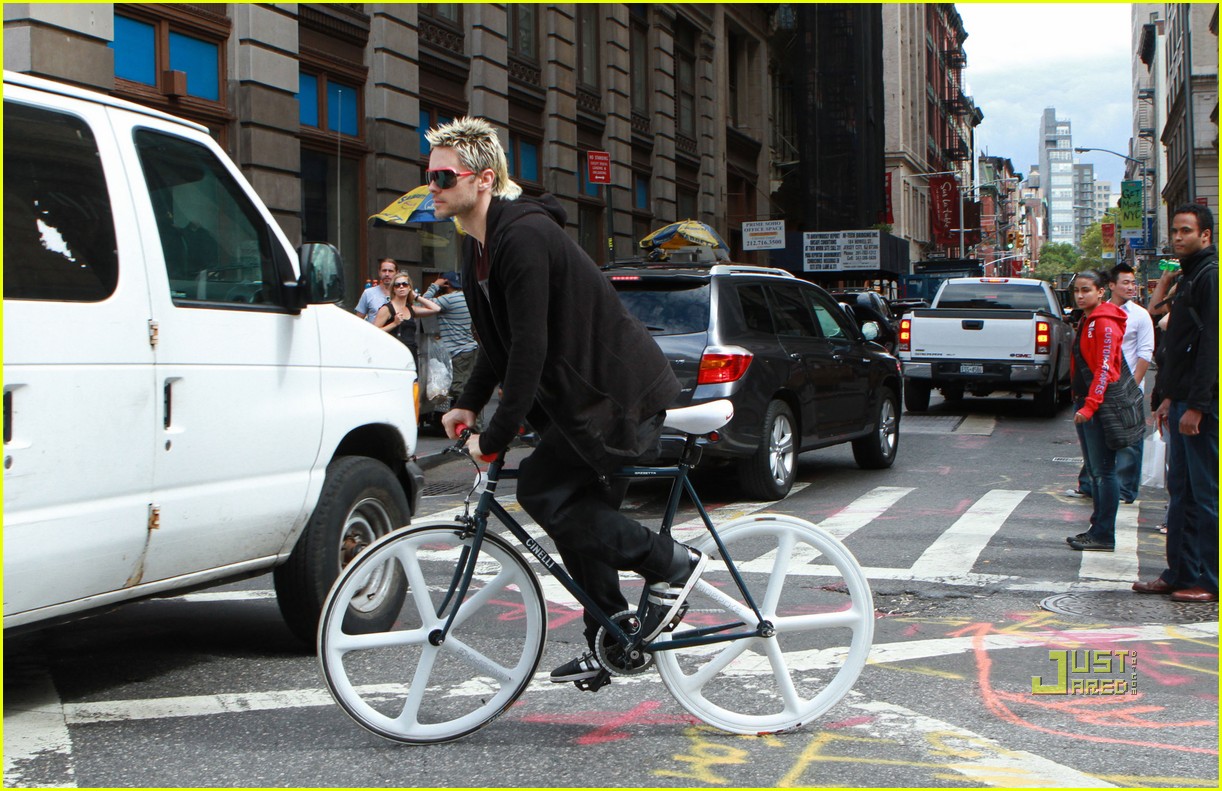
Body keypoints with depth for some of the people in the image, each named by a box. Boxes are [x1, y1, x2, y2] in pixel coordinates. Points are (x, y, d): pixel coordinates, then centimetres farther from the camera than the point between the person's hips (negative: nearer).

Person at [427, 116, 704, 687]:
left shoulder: (524, 236, -23)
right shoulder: (479, 248, 10)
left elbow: (530, 347, -27)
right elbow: (500, 344, 19)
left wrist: (496, 437, -24)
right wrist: (467, 405, 7)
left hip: (621, 394, -10)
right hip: (582, 395, 10)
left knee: (541, 489, -15)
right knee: (579, 511, 10)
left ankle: (670, 563, -4)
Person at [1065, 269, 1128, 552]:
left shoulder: (1104, 323, -13)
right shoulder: (1087, 321, 17)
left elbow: (1104, 369, -20)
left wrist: (1090, 406, -24)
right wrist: (1080, 402, 16)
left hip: (1100, 404, -10)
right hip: (1085, 402, 10)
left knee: (1103, 471, -6)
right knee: (1095, 471, 13)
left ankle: (1104, 536, -3)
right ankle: (1098, 528, 20)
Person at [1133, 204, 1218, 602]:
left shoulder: (1210, 277, -12)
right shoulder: (1189, 278, 18)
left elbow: (1211, 346, -19)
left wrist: (1195, 405, -22)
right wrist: (1169, 397, 19)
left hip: (1202, 405, -10)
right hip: (1183, 403, 10)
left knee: (1206, 494, -3)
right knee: (1181, 492, 12)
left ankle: (1209, 581, 3)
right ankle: (1180, 573, 18)